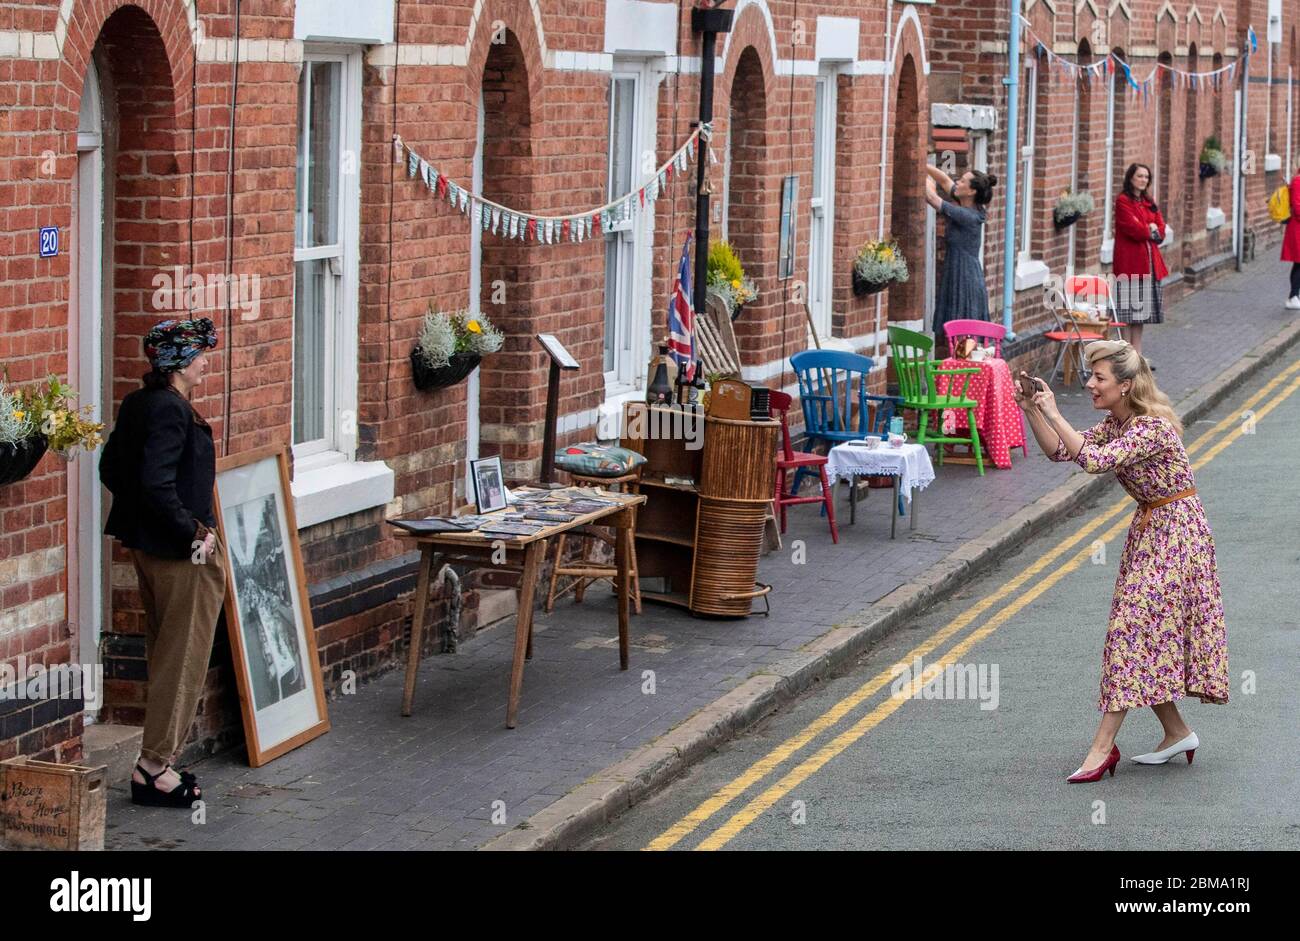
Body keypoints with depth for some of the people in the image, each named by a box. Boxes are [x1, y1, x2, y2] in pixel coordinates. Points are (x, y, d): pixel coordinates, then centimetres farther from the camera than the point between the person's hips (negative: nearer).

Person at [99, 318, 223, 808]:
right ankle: (153, 767, 2)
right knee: (183, 659, -1)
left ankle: (157, 762, 23)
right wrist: (194, 533, -19)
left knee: (164, 657, 17)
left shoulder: (137, 403, 9)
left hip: (146, 544, 10)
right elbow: (158, 485, -27)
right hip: (180, 553, -10)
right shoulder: (171, 410, -20)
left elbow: (112, 469, 14)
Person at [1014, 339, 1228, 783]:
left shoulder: (1153, 428, -24)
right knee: (1147, 634, 10)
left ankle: (1103, 746, -13)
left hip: (1175, 532, -9)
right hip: (1148, 530, 9)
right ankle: (1177, 733, 21)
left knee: (1133, 629, -12)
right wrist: (1032, 411, -7)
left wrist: (1053, 414, -30)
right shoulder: (1116, 423, 4)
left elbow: (1095, 460, -35)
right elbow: (1060, 451, 6)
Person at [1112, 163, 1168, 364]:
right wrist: (1150, 230, 0)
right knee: (1129, 311, -8)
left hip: (1149, 263, 8)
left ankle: (1137, 354, 15)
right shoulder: (1123, 201, -7)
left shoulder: (1149, 203, 18)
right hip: (1129, 262, -8)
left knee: (1141, 310, 10)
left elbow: (1160, 230, 9)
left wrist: (1146, 230, -10)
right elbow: (1133, 228, -17)